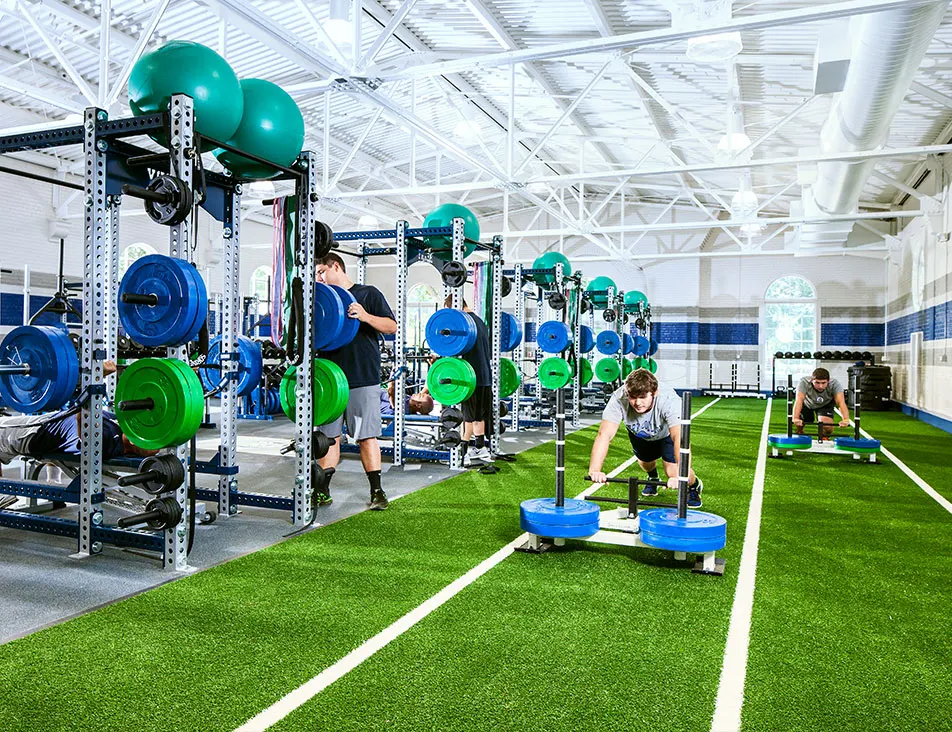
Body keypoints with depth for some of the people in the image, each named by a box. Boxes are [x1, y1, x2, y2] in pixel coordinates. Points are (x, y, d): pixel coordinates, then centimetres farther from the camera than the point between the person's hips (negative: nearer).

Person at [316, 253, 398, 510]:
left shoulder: (368, 294, 4)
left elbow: (392, 326, -3)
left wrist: (366, 316, -19)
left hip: (363, 378, -4)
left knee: (366, 436, -2)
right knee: (328, 435, 7)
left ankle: (376, 491, 6)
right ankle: (323, 491, 14)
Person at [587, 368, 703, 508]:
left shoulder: (669, 400, -44)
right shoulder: (619, 399, -40)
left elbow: (680, 438, -53)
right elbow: (604, 435, -45)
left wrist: (680, 475, -65)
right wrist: (594, 470, -59)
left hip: (666, 433, -2)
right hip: (638, 434, 3)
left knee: (673, 473, -14)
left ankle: (694, 485, 21)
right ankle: (653, 479, 58)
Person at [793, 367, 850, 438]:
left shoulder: (834, 384, -36)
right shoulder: (804, 382, -39)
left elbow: (841, 402, -47)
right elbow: (799, 400, -51)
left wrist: (846, 419, -65)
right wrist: (795, 418, -66)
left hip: (825, 405, 0)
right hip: (807, 403, 0)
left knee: (827, 427, -19)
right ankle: (799, 434, 33)